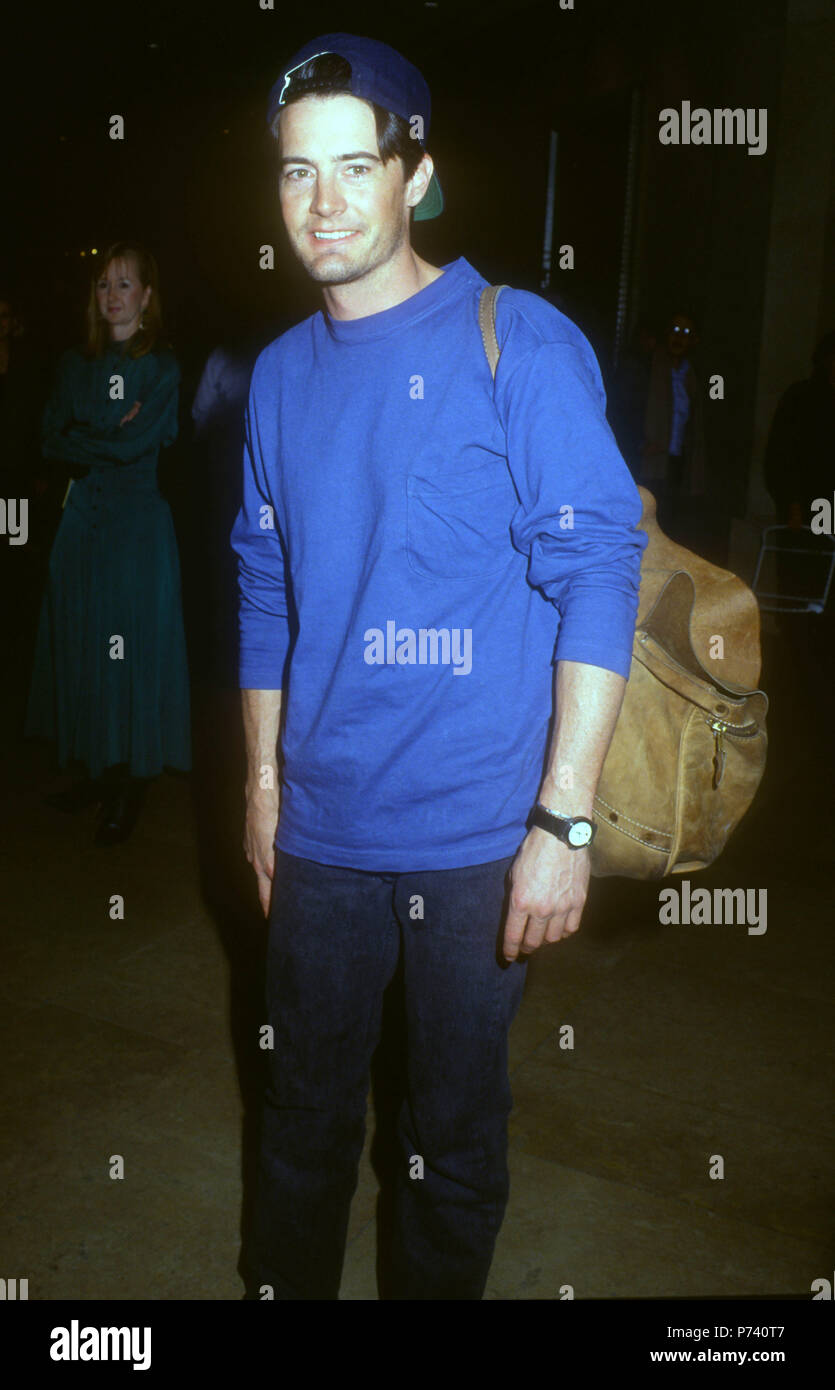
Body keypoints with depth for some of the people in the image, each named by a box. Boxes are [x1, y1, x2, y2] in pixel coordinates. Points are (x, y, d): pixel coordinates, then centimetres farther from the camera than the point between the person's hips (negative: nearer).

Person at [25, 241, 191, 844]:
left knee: (134, 647, -4)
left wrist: (86, 441, -5)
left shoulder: (165, 368, -2)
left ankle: (132, 784, 5)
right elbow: (53, 439, 3)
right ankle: (99, 769, 19)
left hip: (139, 520, -5)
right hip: (84, 517, 5)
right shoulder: (76, 365, 13)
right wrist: (113, 438, -9)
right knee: (84, 643, 7)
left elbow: (140, 442, -15)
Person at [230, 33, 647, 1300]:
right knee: (306, 1110, 21)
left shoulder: (522, 345, -9)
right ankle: (285, 1288, 45)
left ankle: (436, 1287, 40)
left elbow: (599, 577, -12)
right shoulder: (281, 375, 7)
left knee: (455, 1131, 14)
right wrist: (264, 782, 13)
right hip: (322, 826, 4)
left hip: (477, 834, -4)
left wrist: (566, 820, -16)